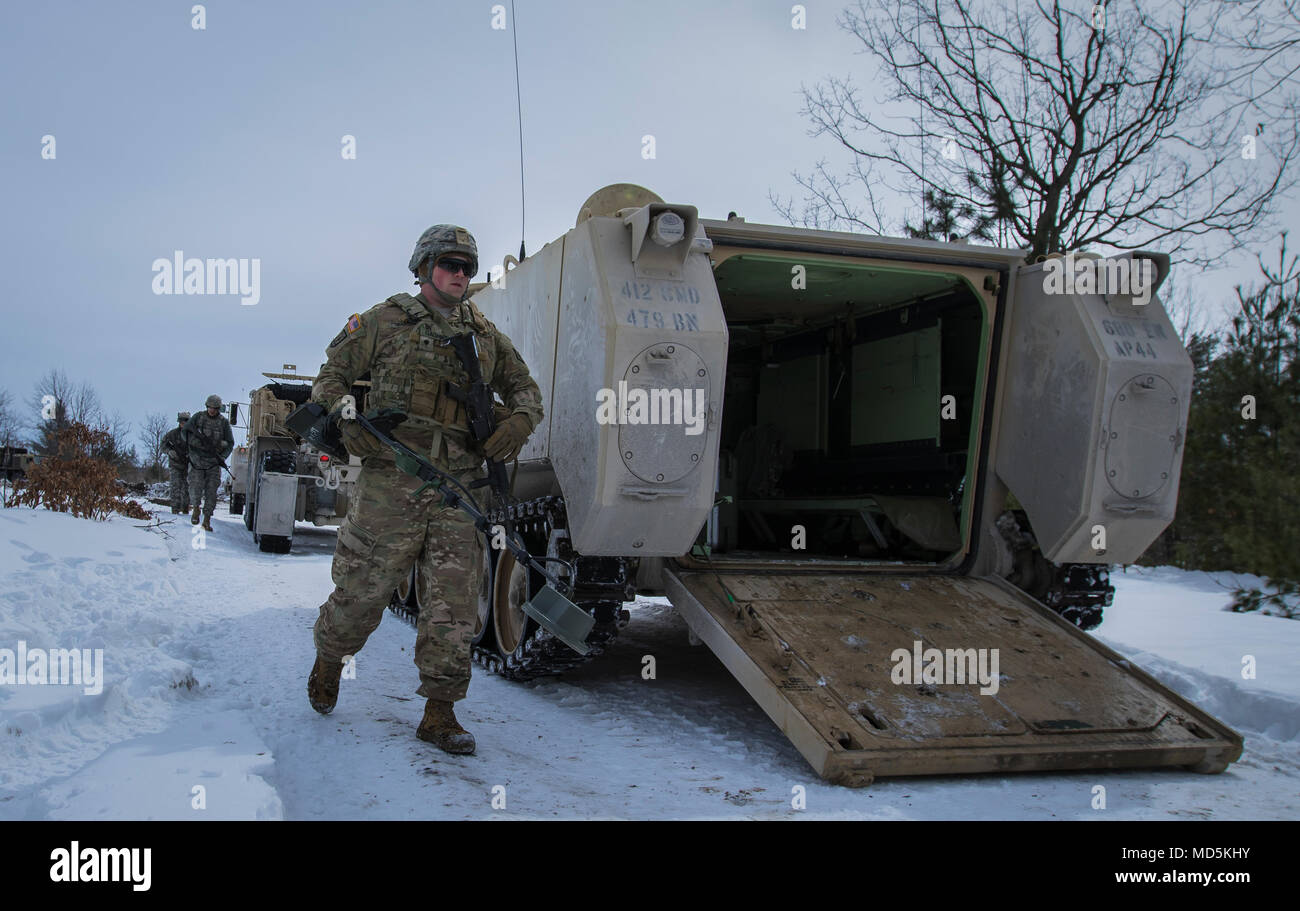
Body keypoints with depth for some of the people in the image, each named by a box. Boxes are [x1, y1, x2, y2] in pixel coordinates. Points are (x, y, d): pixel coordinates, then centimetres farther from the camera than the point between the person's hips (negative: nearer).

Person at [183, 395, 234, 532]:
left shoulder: (224, 422, 2)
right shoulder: (198, 417, 1)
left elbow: (230, 443, 4)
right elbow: (185, 431, -2)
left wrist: (222, 457, -12)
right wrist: (199, 442, -17)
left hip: (214, 463, 0)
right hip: (197, 459, 0)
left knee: (211, 491, -3)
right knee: (196, 487, -9)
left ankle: (207, 520, 4)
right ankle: (196, 508, 20)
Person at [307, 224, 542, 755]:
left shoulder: (486, 336, 17)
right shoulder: (386, 320, 7)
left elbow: (524, 387, 22)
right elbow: (334, 371, 10)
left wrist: (520, 419, 0)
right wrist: (336, 419, -8)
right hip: (390, 485, -3)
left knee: (453, 605, -1)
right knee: (362, 590, 5)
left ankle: (439, 713, 8)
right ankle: (328, 660, 34)